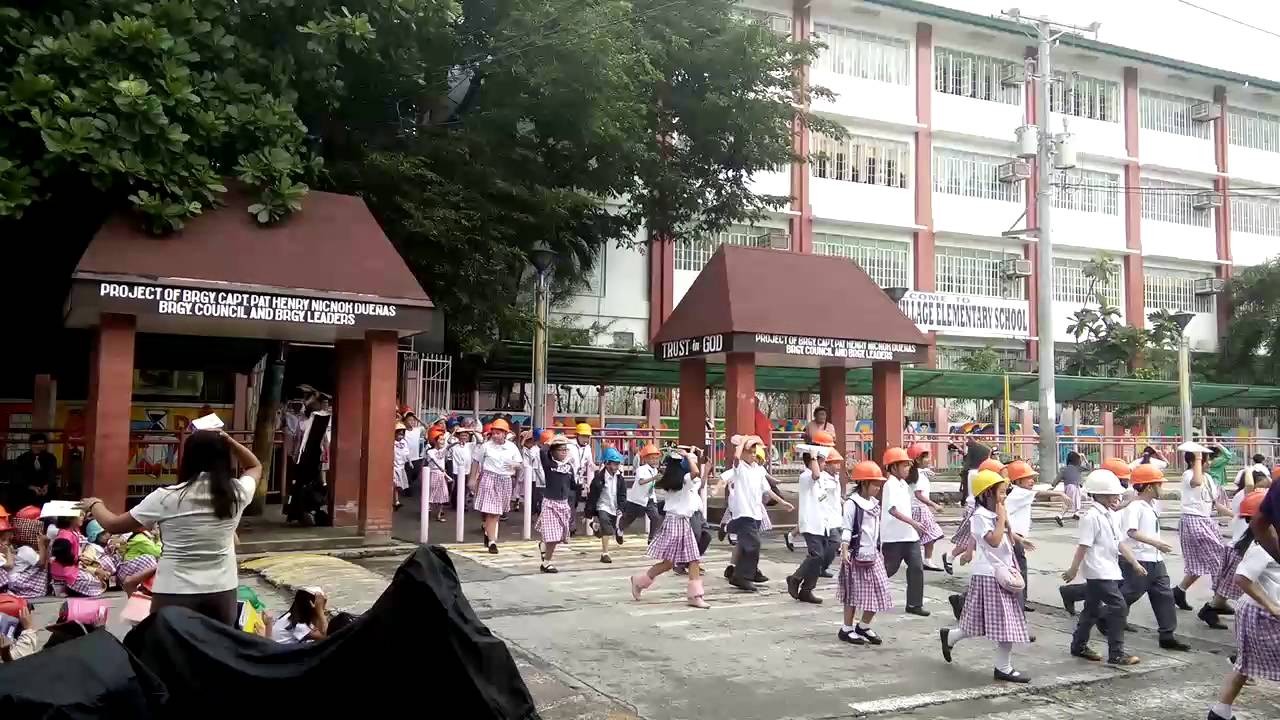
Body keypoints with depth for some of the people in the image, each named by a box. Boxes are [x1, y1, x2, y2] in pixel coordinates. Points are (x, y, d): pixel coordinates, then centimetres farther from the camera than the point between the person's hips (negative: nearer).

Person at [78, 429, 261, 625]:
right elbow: (255, 466, 21)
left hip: (174, 594, -2)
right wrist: (228, 441, 12)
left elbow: (113, 525, 4)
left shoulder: (167, 497, -9)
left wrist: (94, 505, 23)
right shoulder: (237, 492, -3)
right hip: (222, 593, 3)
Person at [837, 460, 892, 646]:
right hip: (856, 556, -7)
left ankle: (863, 627, 22)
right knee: (854, 594, 1)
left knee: (878, 593, 6)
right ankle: (846, 629, 15)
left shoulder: (874, 504, 12)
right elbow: (846, 529, -17)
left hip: (873, 555, 7)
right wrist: (844, 551, -25)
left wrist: (878, 551, 22)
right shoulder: (852, 504, -12)